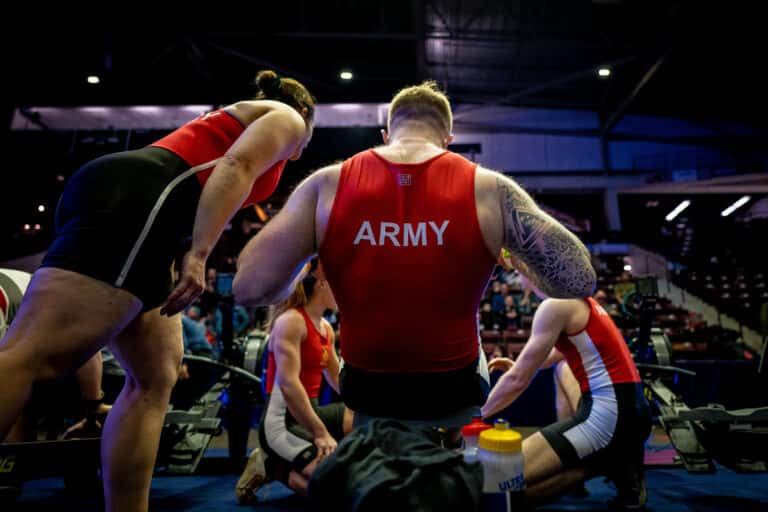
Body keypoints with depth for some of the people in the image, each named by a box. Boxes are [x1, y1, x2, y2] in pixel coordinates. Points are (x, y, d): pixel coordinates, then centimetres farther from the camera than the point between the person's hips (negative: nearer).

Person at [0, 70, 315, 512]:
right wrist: (199, 256, -18)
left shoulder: (236, 118, 38)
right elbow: (235, 168, -8)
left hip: (129, 202, 10)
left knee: (156, 378, 5)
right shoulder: (288, 118, 14)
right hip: (132, 199, -9)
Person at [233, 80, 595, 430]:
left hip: (367, 398, 1)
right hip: (453, 396, 0)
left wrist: (296, 280, 6)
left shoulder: (327, 185, -13)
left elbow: (248, 288, -16)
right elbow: (579, 280, -12)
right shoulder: (488, 189, -14)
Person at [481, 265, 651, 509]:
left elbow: (517, 380, -10)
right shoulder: (577, 298, 13)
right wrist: (518, 365, 38)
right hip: (628, 408, 10)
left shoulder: (555, 305, -12)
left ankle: (608, 462, -2)